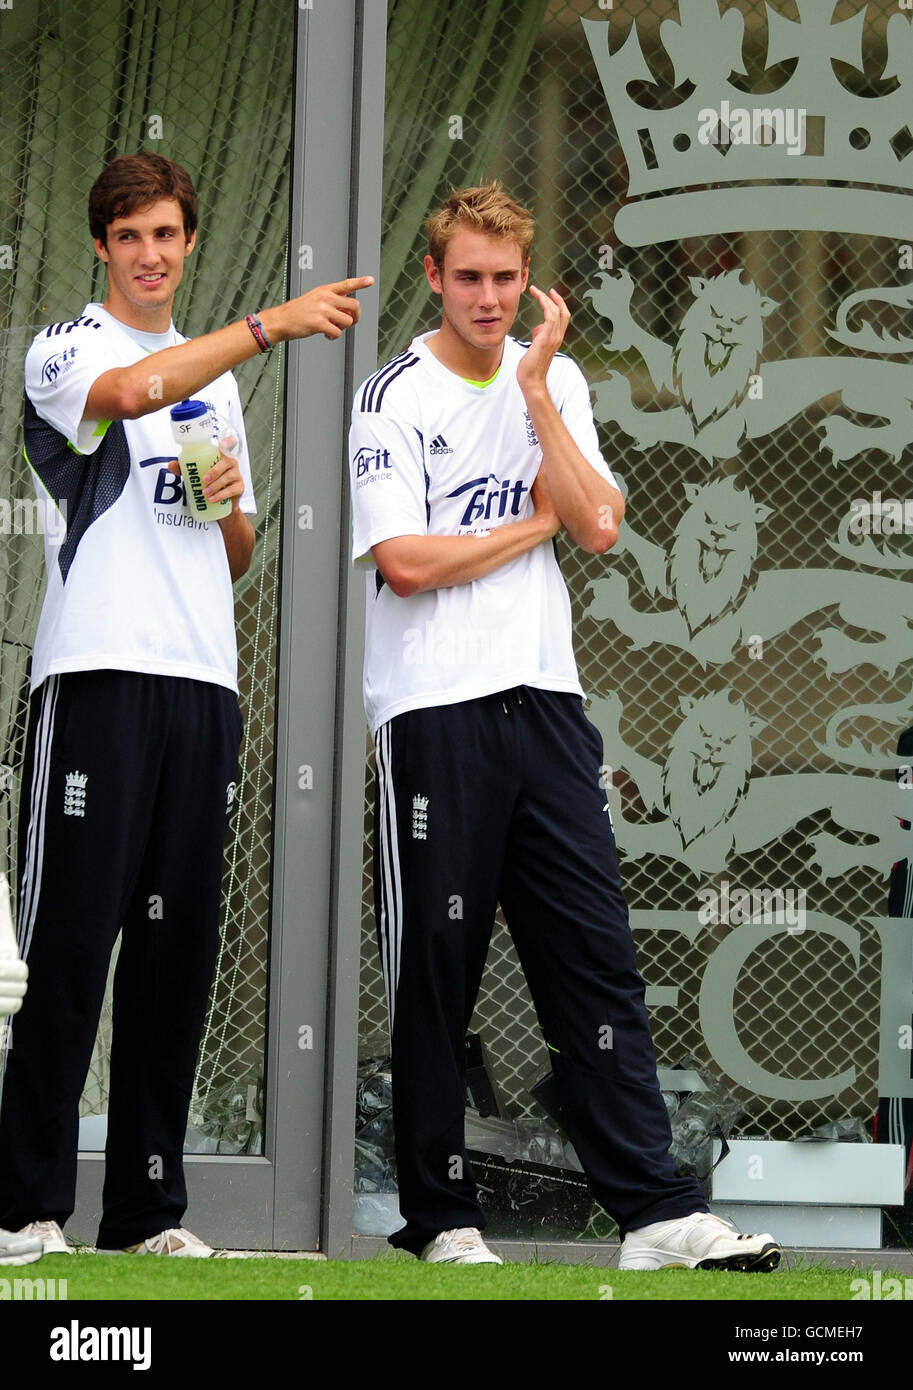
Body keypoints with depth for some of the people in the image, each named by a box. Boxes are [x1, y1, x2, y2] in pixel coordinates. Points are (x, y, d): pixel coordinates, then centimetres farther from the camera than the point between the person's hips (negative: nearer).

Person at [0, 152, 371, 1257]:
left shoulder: (219, 377, 23)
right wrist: (272, 324, -29)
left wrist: (231, 506, 4)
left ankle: (148, 1207, 8)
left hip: (203, 681, 6)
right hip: (98, 673, -6)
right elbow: (131, 392, -23)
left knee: (178, 948, 4)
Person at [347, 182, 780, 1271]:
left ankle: (655, 1211, -4)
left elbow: (599, 526, 0)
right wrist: (532, 526, -2)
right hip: (434, 711, -4)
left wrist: (537, 393, -5)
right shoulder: (394, 397, -2)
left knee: (597, 960, -1)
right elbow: (405, 561, -12)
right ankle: (440, 1218, 8)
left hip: (545, 700, 4)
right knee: (435, 975, 0)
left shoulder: (555, 383, 13)